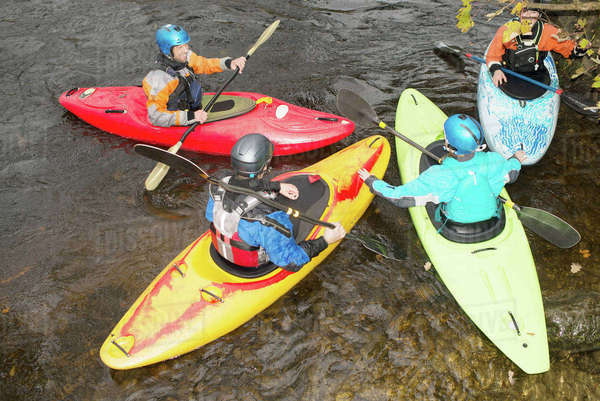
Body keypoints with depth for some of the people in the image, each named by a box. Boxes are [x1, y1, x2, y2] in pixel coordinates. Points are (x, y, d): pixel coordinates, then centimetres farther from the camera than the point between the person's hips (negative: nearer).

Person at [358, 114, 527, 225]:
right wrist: (516, 160, 22)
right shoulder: (492, 161, -26)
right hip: (491, 220, 3)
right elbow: (511, 174, -1)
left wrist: (371, 181, -14)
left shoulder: (438, 177, -36)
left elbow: (401, 198, -29)